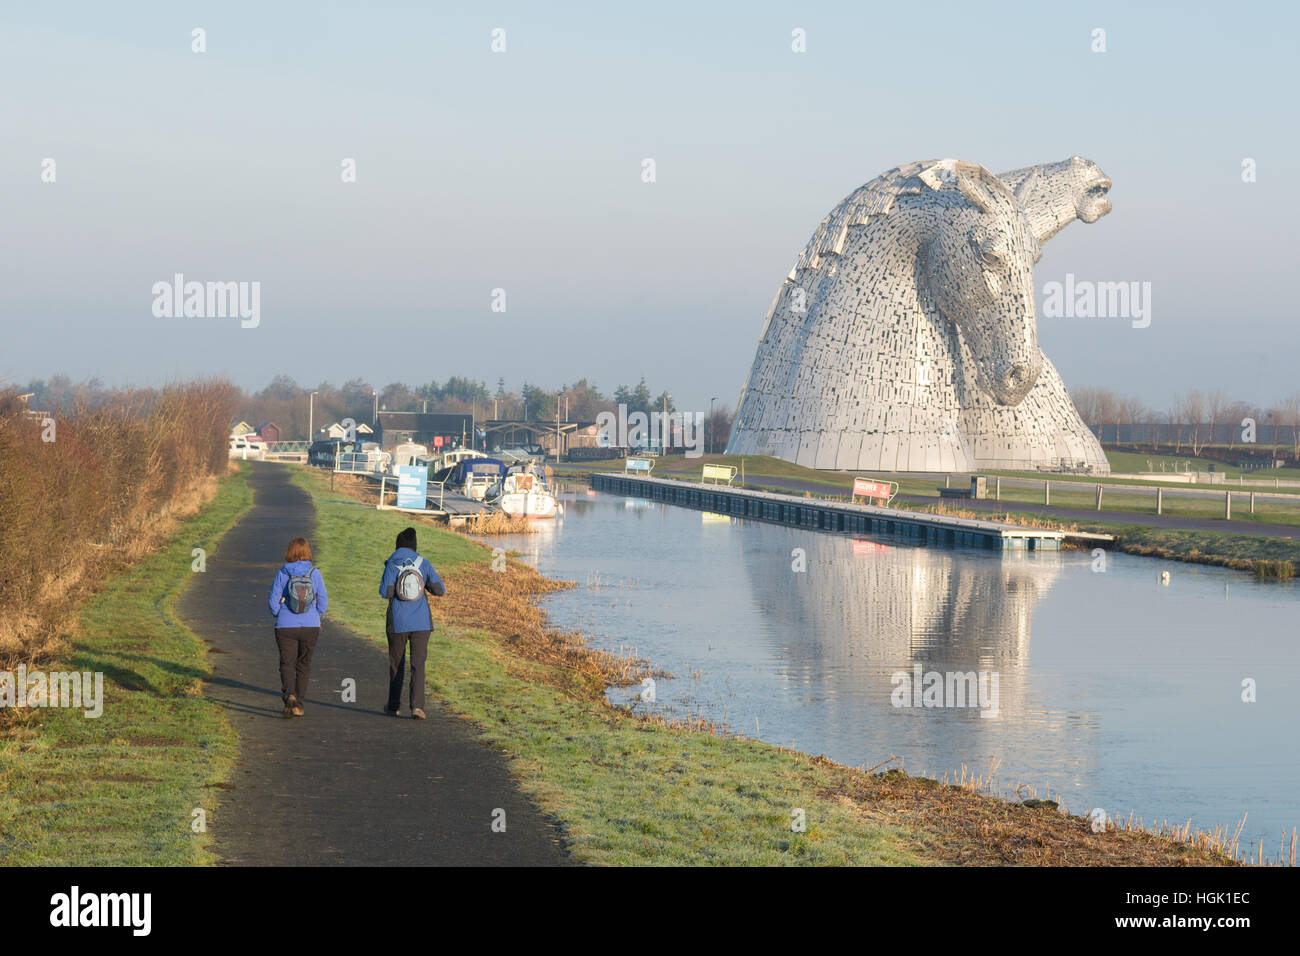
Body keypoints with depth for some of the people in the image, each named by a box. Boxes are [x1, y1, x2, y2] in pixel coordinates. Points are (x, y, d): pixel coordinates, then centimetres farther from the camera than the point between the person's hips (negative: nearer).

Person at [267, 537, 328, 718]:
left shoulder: (282, 573, -7)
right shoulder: (314, 573, -4)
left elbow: (273, 601, -4)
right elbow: (323, 602, -2)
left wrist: (277, 615, 16)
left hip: (286, 627, -1)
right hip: (311, 627, 1)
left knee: (287, 663, 4)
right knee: (304, 664, 14)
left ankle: (290, 695, -21)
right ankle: (299, 704, 16)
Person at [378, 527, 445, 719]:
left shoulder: (392, 565, -6)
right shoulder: (423, 563, -1)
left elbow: (385, 592, -12)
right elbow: (440, 590, -1)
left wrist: (396, 588, 9)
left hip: (397, 623, 0)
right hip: (421, 622, 0)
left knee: (396, 664, 14)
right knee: (418, 664, -1)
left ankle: (394, 705, 25)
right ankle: (417, 705, -16)